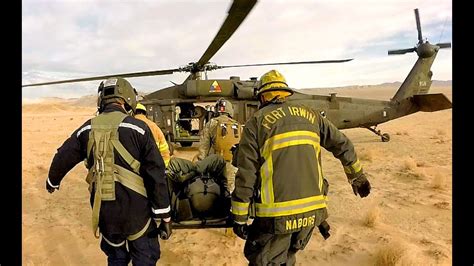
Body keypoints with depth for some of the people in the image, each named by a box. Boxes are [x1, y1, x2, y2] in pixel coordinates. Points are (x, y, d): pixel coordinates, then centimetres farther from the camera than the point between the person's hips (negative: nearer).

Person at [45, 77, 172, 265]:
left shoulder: (86, 130, 2)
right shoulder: (138, 128, -12)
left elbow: (62, 159, 17)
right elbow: (156, 175, -12)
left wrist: (52, 181, 39)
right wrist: (164, 216, -5)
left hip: (104, 211, 5)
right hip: (136, 209, -4)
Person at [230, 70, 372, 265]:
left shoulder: (257, 122, -2)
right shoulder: (310, 115, 11)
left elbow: (246, 174, -6)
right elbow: (342, 145, 16)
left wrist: (239, 218, 1)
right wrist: (356, 175, 32)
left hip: (276, 215, -5)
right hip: (313, 211, 5)